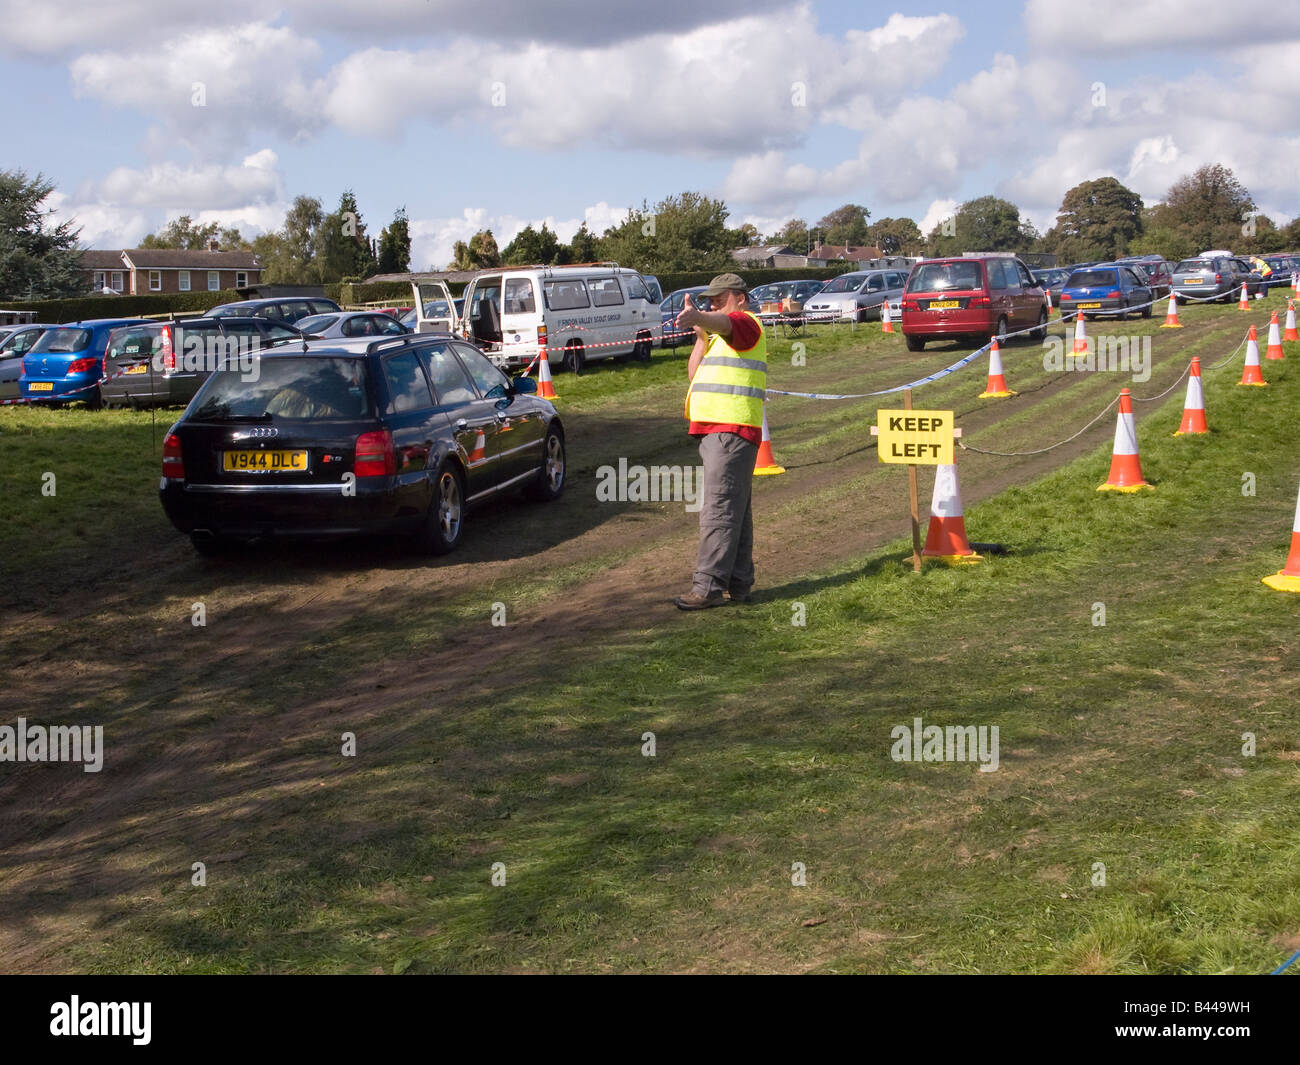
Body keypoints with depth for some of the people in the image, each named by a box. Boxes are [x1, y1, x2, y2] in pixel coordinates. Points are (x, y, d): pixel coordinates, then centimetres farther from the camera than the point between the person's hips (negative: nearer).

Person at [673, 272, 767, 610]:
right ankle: (738, 585, 17)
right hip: (715, 430, 11)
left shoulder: (745, 323, -4)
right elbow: (694, 375, 20)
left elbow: (723, 322, -29)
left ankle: (709, 586, -17)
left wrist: (698, 316, -50)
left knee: (719, 509, -14)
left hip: (732, 432, -11)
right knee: (735, 511, 12)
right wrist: (701, 336, 6)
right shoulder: (720, 336, 28)